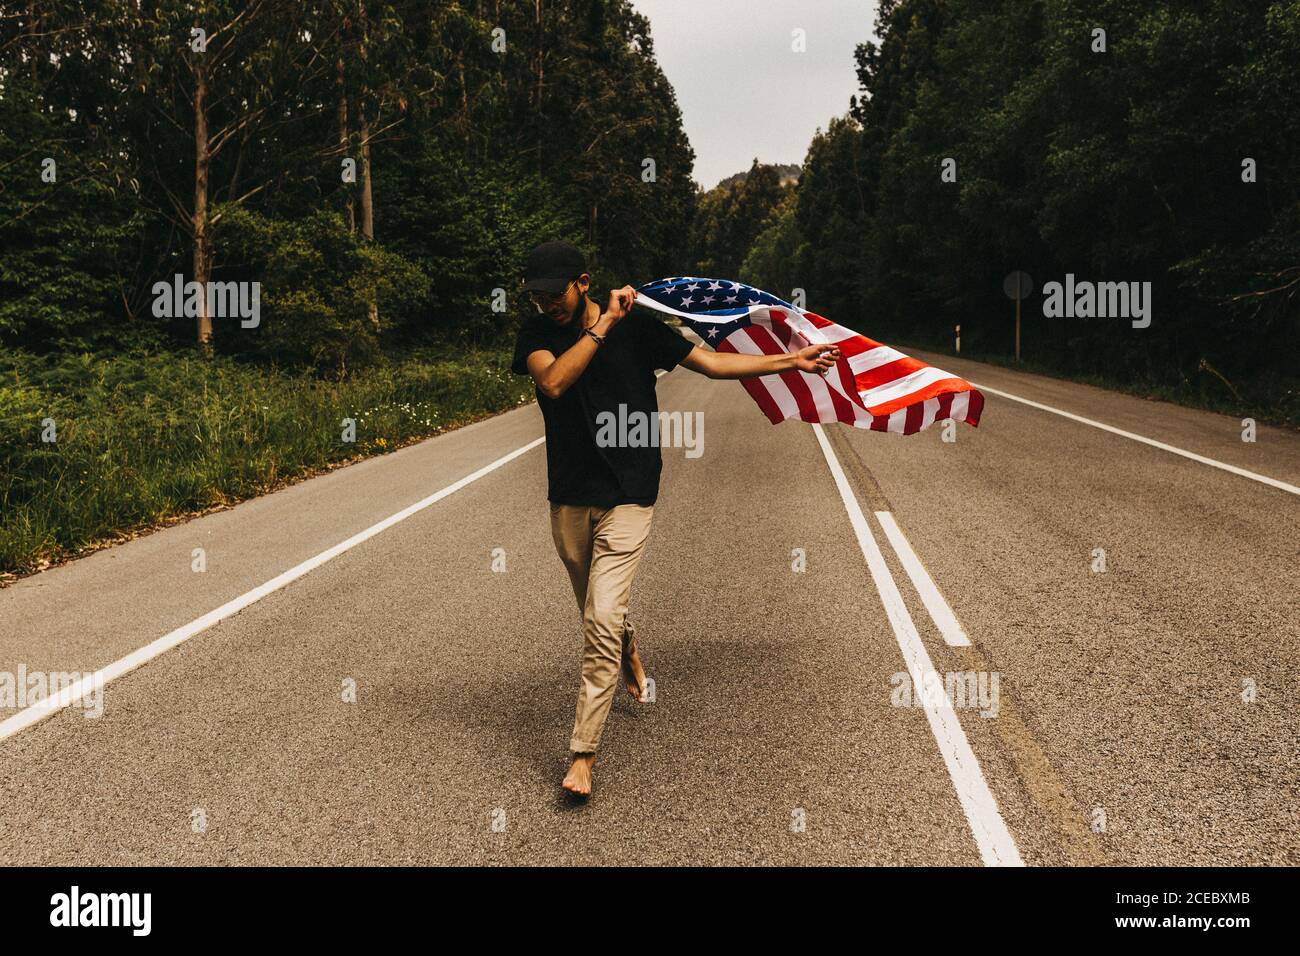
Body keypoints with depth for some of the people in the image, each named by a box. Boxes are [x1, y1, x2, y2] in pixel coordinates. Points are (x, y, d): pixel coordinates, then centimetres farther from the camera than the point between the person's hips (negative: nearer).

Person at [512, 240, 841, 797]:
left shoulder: (636, 328, -3)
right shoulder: (537, 334, 0)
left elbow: (713, 363, 2)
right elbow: (554, 381, -22)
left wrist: (792, 361, 1)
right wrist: (604, 324, -21)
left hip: (627, 498, -3)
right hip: (569, 499, 3)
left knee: (602, 618, -14)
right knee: (598, 610, 19)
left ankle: (583, 753, -8)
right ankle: (631, 659, 53)